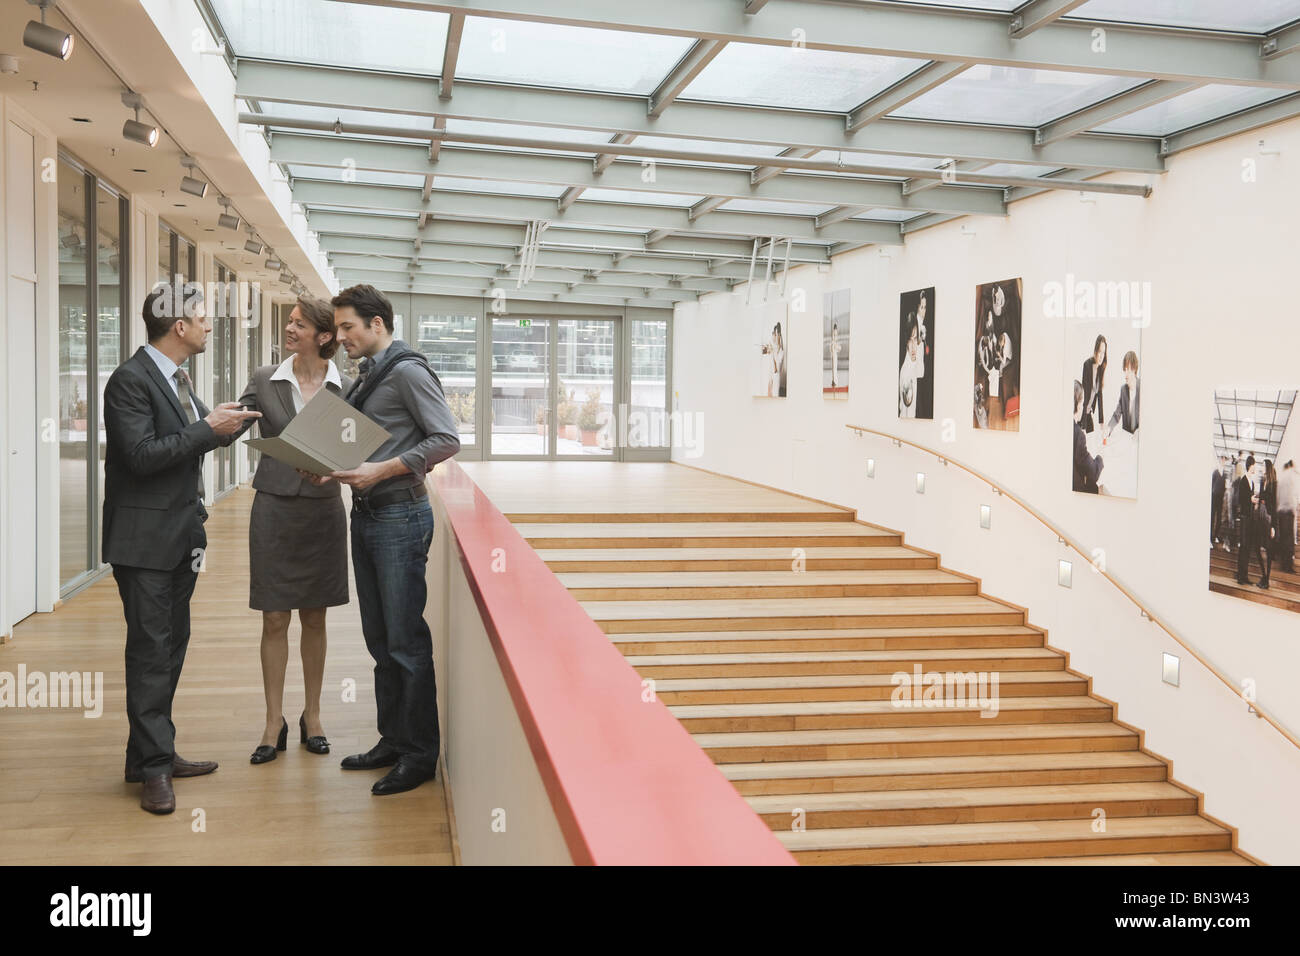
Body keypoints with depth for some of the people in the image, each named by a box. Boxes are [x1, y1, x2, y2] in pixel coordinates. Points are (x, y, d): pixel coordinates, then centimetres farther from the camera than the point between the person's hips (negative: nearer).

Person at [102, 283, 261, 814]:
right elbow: (142, 455, -23)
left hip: (180, 536, 10)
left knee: (172, 644, 13)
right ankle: (152, 767, 1)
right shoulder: (131, 379, -15)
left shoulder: (176, 377, 14)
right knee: (152, 648, -6)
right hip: (145, 537, -9)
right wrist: (208, 428, -20)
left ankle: (155, 753, 23)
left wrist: (230, 422, 12)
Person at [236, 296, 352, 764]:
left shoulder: (345, 388, -1)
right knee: (275, 620, 3)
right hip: (274, 508, 0)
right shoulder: (265, 379, 1)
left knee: (314, 619, 11)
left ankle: (312, 717, 24)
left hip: (322, 509, 0)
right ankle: (274, 723, 13)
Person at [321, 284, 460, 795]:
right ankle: (393, 740, 25)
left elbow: (446, 440, -17)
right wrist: (336, 467, 2)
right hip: (366, 518, 9)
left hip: (400, 518, -9)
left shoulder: (408, 371, -11)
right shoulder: (366, 378, 16)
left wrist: (382, 469, -21)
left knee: (407, 641, -4)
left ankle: (420, 754, 5)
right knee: (380, 640, 14)